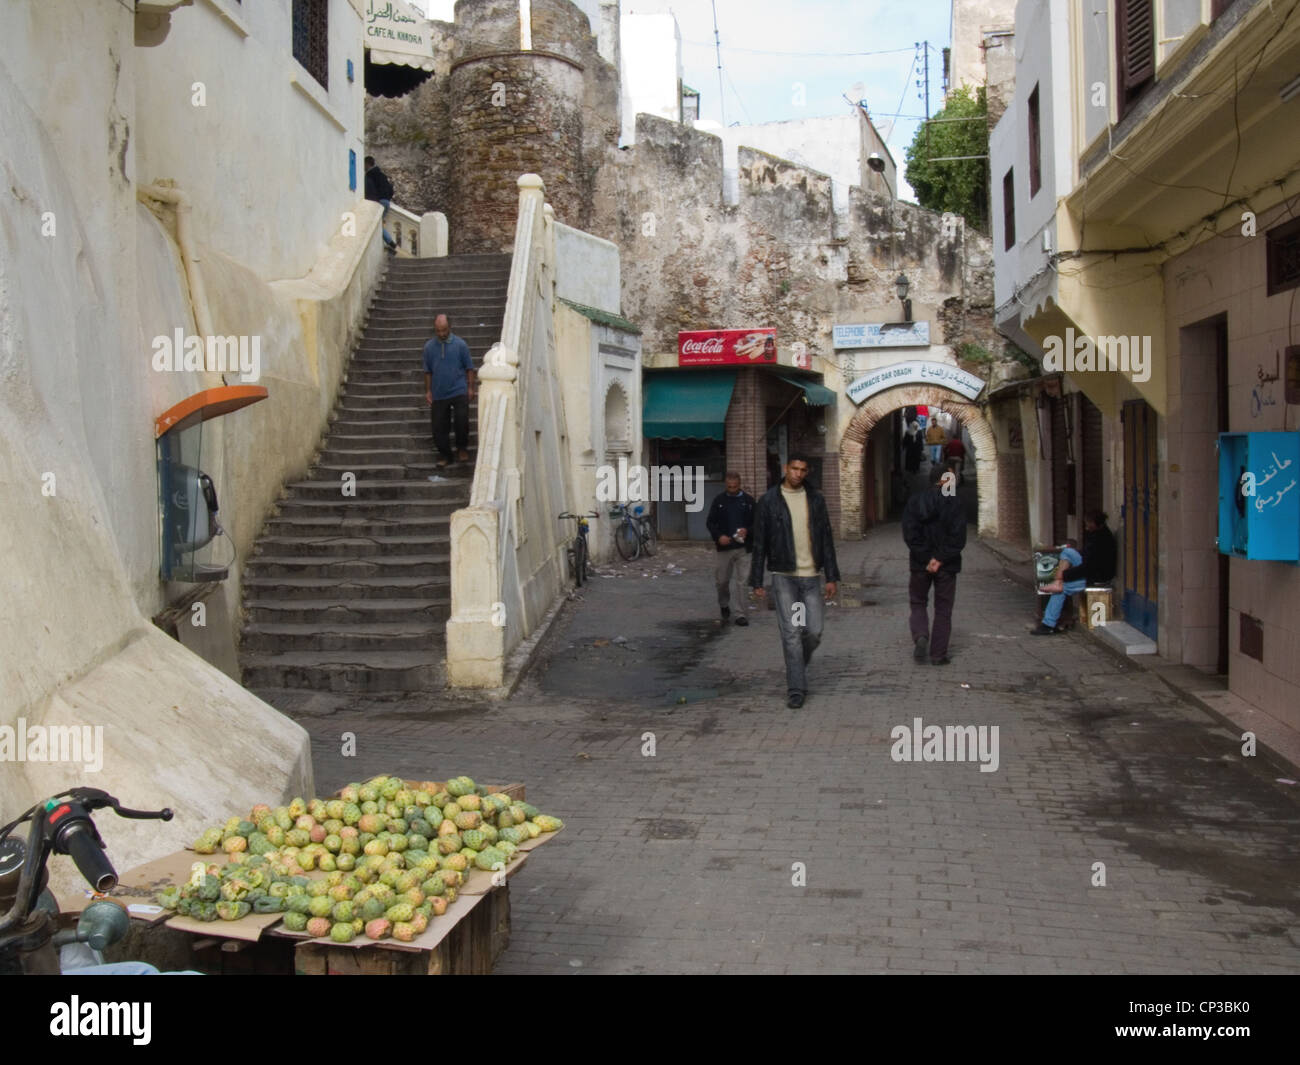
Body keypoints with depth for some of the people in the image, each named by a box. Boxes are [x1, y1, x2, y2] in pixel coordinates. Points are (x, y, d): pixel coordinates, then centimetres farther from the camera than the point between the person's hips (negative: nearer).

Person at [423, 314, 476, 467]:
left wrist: (470, 388, -1)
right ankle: (445, 456, 18)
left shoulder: (460, 344, -2)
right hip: (439, 394, 3)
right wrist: (428, 391, 9)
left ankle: (463, 448, 12)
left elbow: (469, 367, 3)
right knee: (439, 427, 3)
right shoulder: (429, 347, 4)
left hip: (459, 391, -2)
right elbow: (427, 371, 12)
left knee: (462, 420, -13)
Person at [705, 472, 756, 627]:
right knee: (722, 580, 7)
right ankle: (724, 605, 33)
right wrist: (718, 536, -11)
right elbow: (710, 522, 5)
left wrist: (747, 531, -15)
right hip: (725, 546, 1)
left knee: (741, 581, -2)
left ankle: (740, 614, 4)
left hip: (743, 546, -1)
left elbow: (756, 522, 5)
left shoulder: (748, 500, 3)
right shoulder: (719, 500, 4)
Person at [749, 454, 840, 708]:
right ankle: (797, 689, 1)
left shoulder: (815, 499, 6)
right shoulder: (768, 500, -2)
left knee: (814, 632, 1)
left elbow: (826, 539, 8)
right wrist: (757, 581, -3)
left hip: (811, 576, 3)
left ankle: (797, 666, 30)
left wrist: (832, 576, 3)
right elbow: (760, 543, -1)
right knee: (791, 633, -6)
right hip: (783, 576, -3)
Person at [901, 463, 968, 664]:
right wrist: (940, 559, -12)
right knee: (943, 610, 9)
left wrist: (926, 559, -9)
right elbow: (958, 538, -15)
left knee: (918, 603, 16)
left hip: (920, 564, 1)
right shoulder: (955, 504, -7)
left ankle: (920, 637, -9)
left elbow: (909, 535, -9)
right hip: (947, 565, -1)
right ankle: (938, 654, 9)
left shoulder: (914, 502, 0)